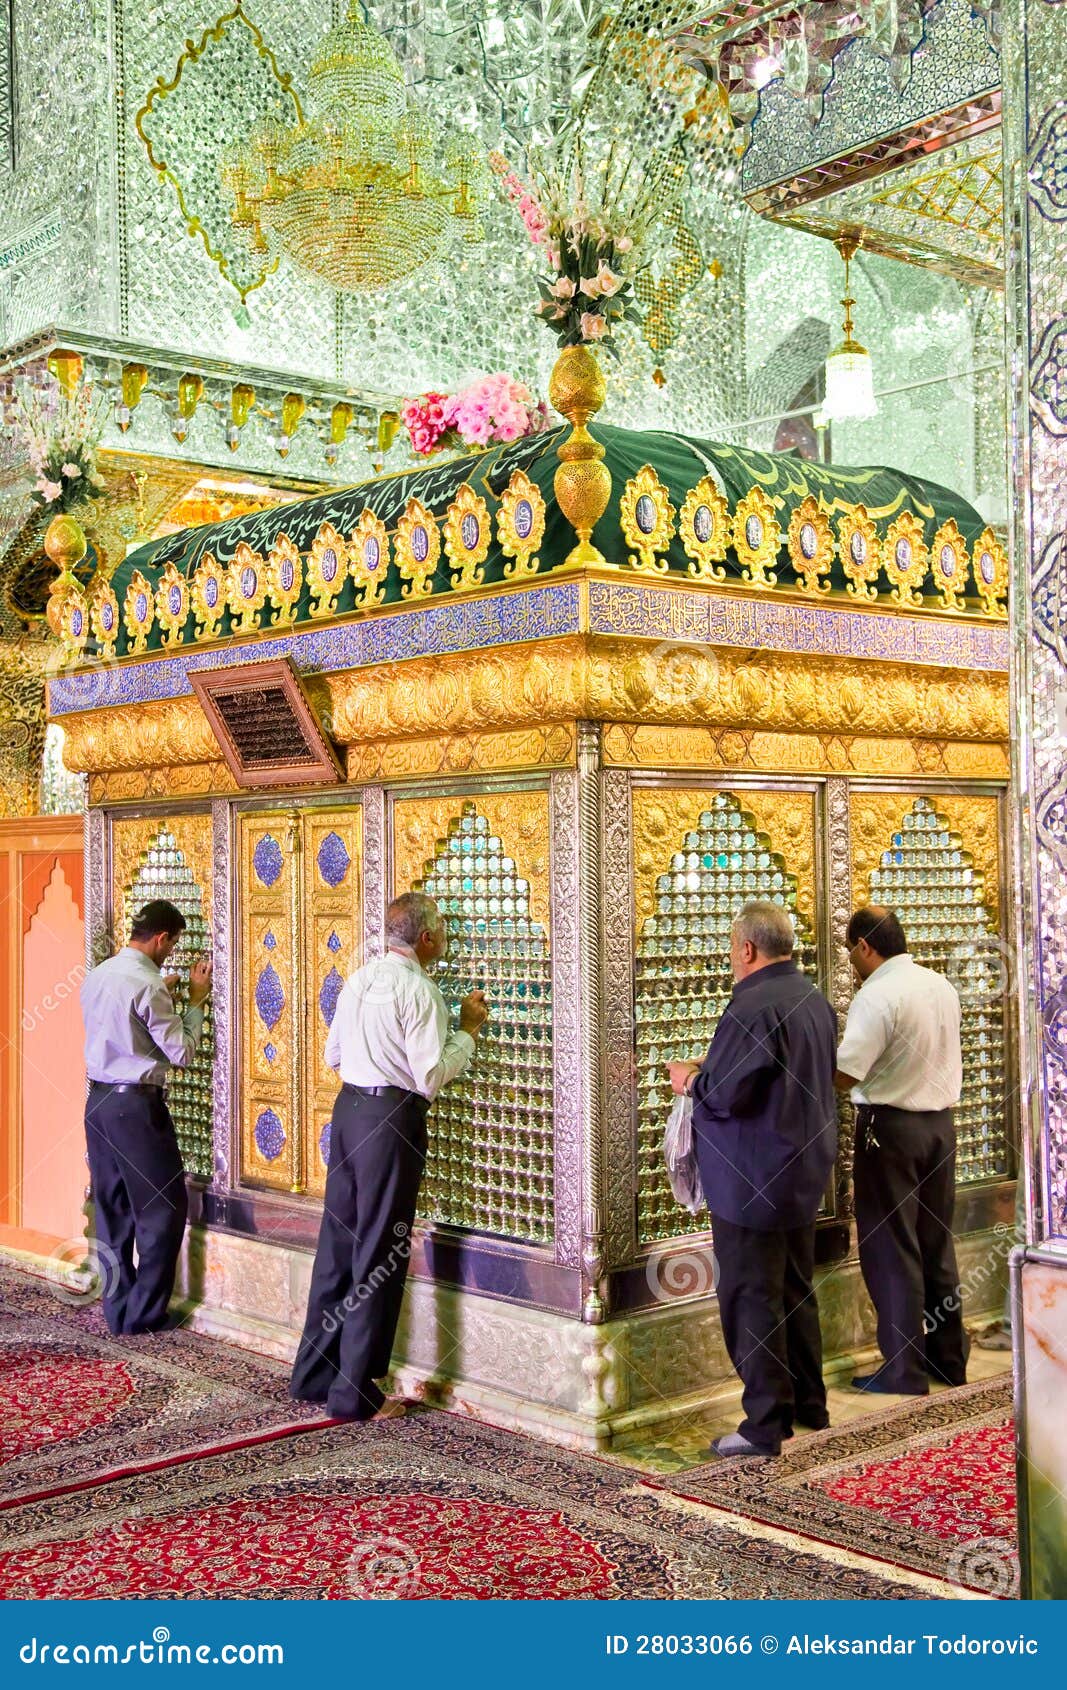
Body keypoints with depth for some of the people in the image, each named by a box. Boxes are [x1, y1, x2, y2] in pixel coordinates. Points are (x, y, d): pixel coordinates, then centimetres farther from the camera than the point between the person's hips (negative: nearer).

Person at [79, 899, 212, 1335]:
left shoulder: (97, 975, 7)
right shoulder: (147, 985, -18)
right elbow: (181, 1053, -13)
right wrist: (196, 1000, -3)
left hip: (98, 1101, 8)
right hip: (136, 1106, -8)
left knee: (111, 1207, 13)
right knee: (163, 1209, 3)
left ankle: (117, 1309, 19)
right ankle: (144, 1313, 5)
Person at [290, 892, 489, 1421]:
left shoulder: (358, 979, 10)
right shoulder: (418, 990, -15)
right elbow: (431, 1078, -18)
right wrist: (467, 1030, -6)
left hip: (348, 1106, 8)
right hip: (392, 1119, -8)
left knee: (337, 1239, 15)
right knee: (378, 1254, 0)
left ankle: (314, 1375, 25)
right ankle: (354, 1393, 6)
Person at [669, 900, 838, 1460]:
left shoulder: (753, 1006, -22)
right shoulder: (814, 999, 9)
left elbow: (726, 1094, -26)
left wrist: (690, 1079, -4)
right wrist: (711, 1072, 16)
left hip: (753, 1182, -9)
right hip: (805, 1172, 10)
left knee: (751, 1299, -1)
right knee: (796, 1292, 20)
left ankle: (765, 1424, 4)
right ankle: (808, 1403, 31)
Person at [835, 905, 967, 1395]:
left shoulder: (877, 996, -18)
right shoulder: (943, 987, 7)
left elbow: (844, 1075, -23)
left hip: (890, 1128, -8)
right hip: (941, 1123, 8)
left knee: (891, 1250, 1)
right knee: (937, 1244, 16)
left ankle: (903, 1371, 7)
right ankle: (949, 1358, 24)